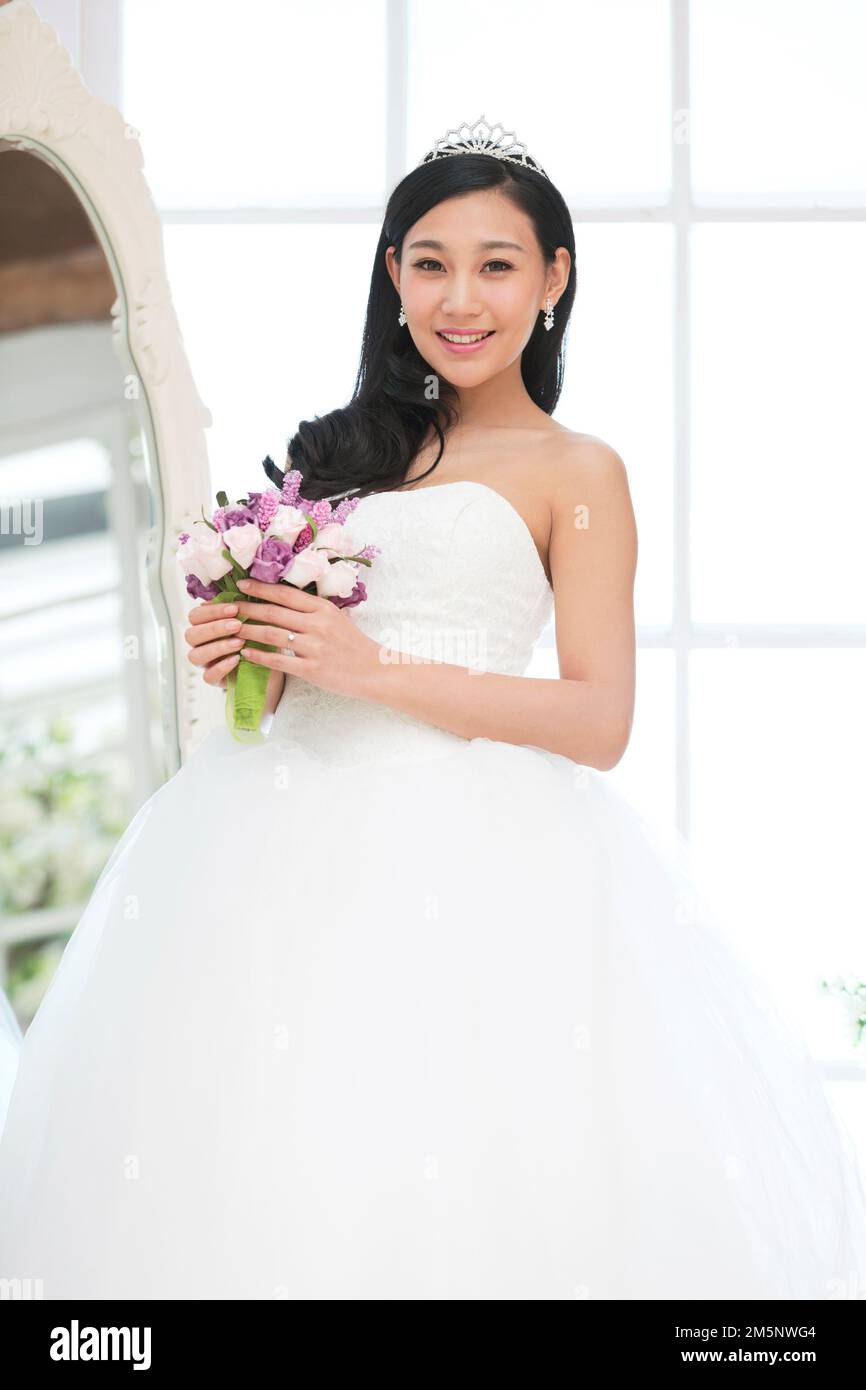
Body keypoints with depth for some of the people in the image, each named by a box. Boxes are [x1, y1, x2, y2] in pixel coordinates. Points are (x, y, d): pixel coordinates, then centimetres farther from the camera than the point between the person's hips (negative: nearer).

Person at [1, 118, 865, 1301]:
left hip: (475, 841, -5)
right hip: (303, 825, 5)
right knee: (272, 1170, 1)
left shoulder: (574, 472, 2)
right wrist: (240, 658, -1)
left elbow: (601, 720, -6)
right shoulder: (354, 448, 17)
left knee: (442, 1181, -11)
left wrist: (377, 671, -12)